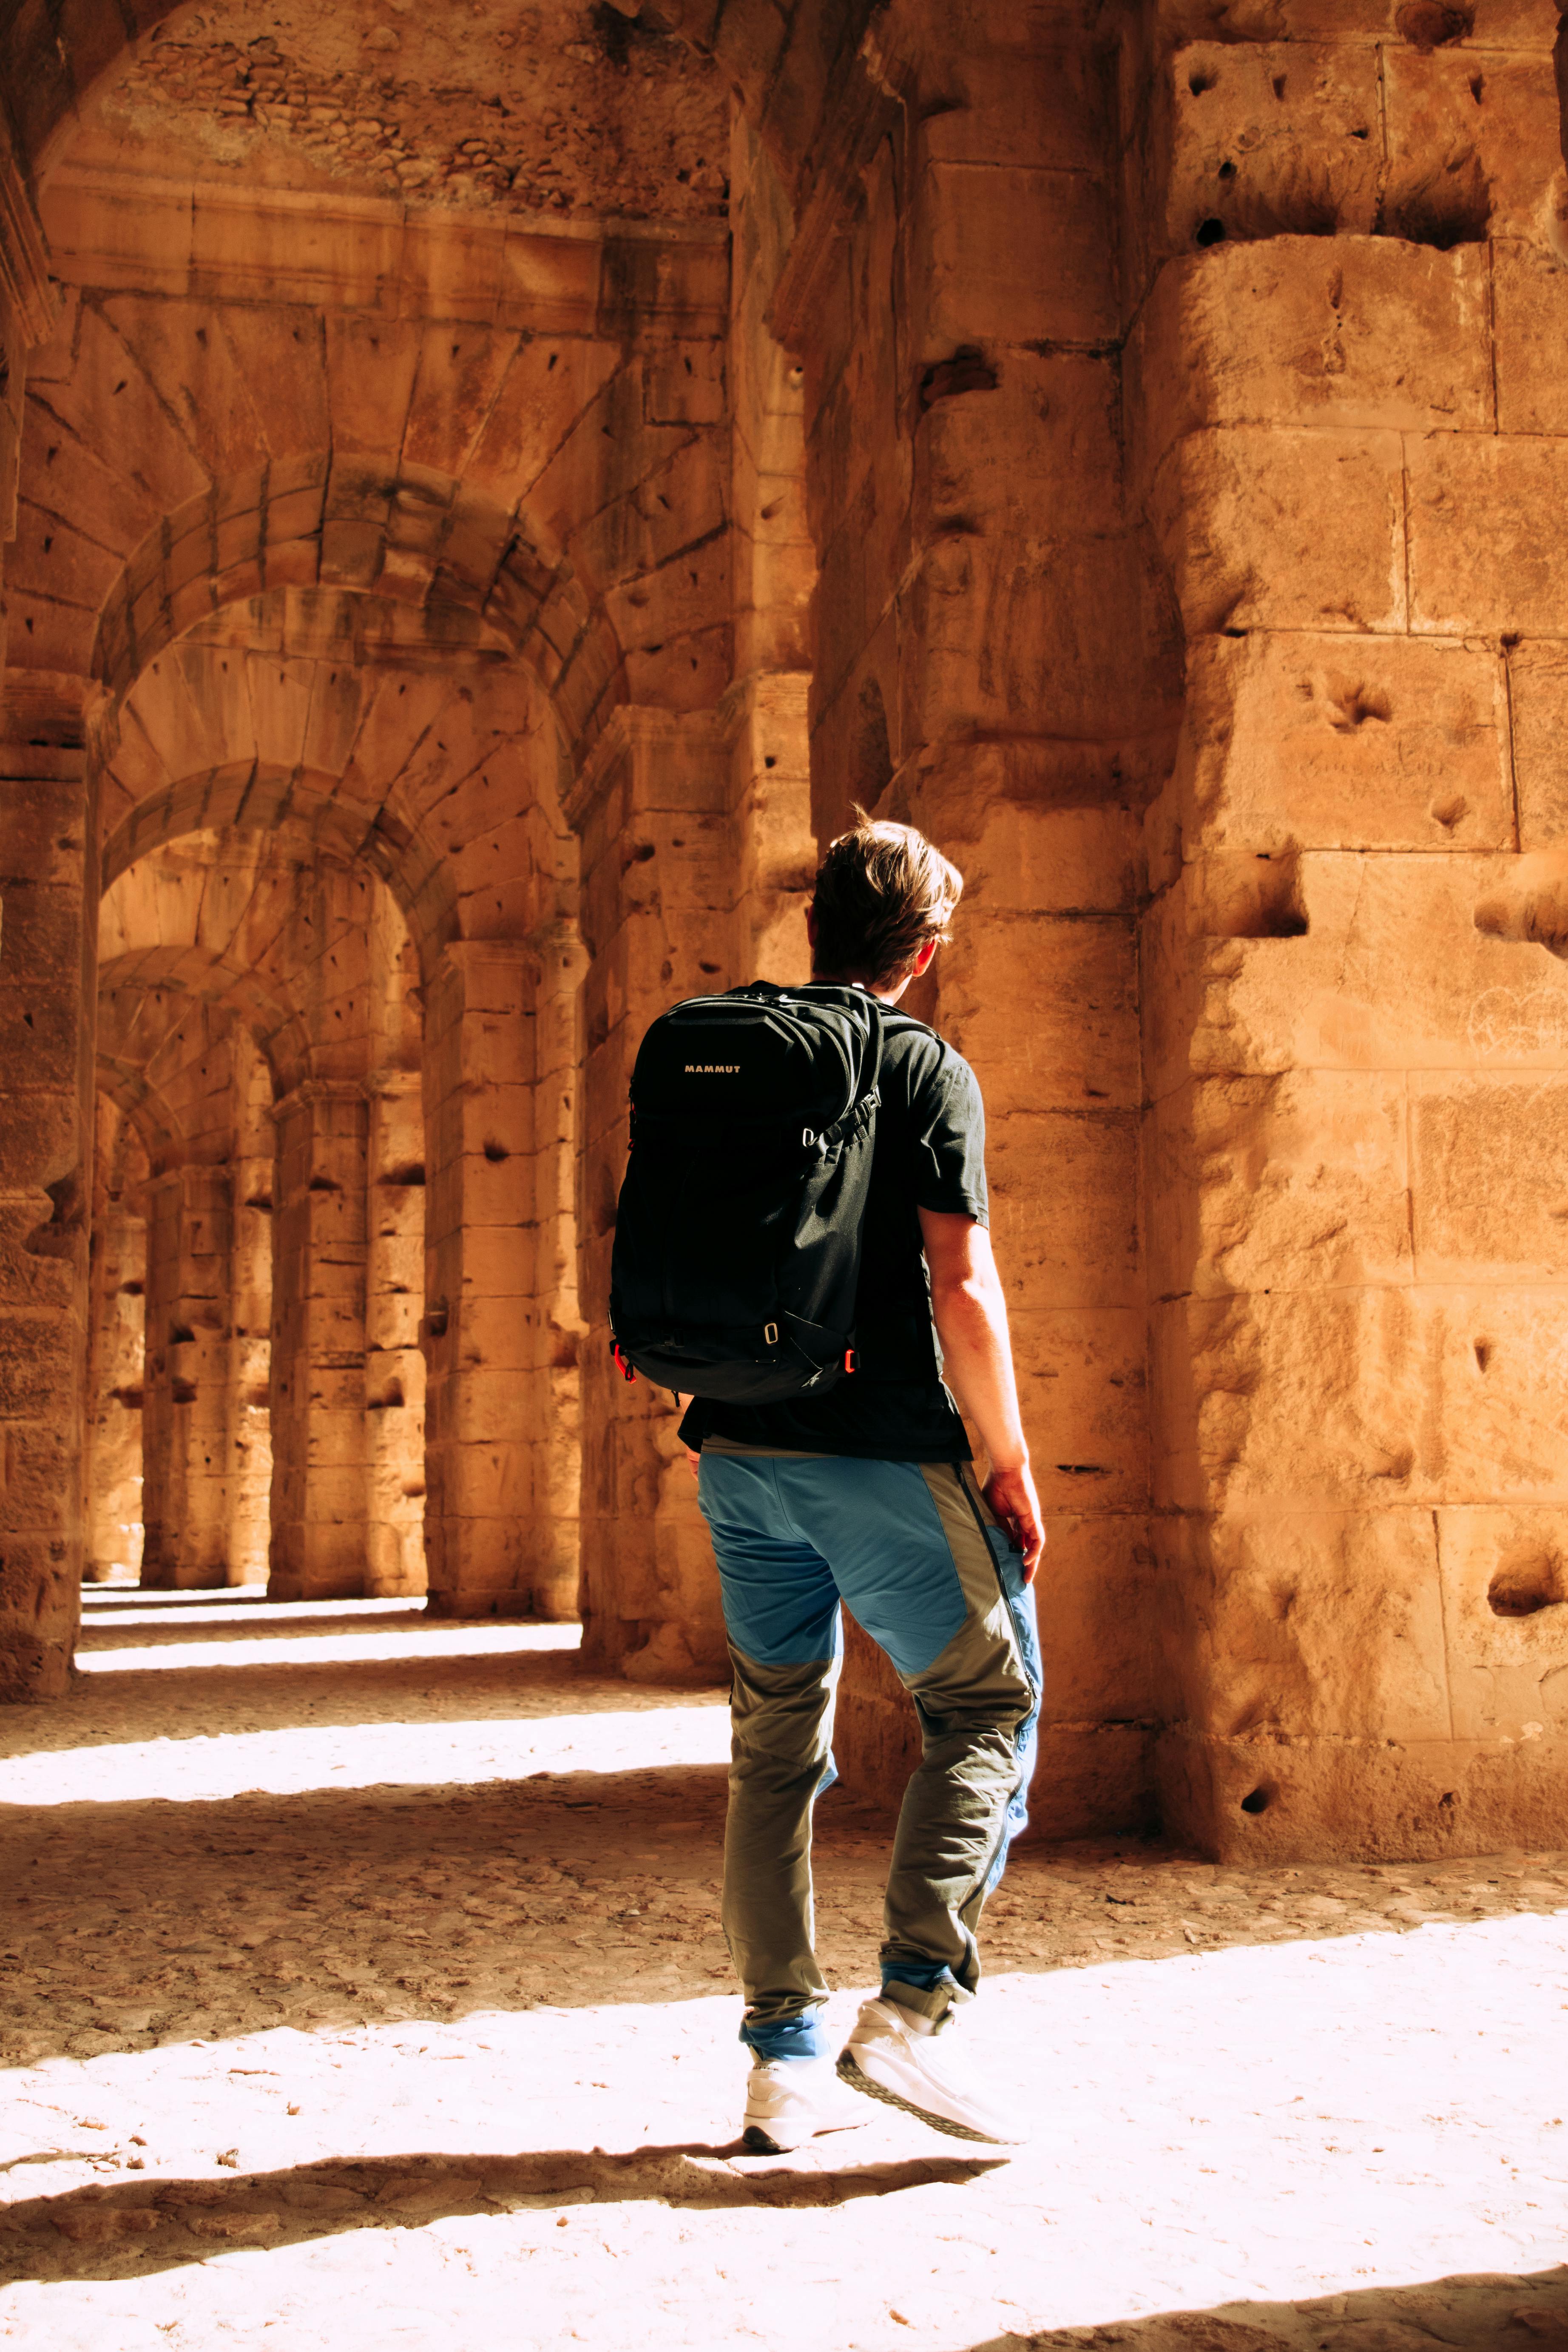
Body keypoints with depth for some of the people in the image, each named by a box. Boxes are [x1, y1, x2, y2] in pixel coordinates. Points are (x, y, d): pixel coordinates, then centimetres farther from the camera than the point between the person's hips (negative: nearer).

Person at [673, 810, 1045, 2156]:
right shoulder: (926, 1073, -7)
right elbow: (962, 1288, -13)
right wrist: (1010, 1463, -5)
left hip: (742, 1454, 6)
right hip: (882, 1455, -6)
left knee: (778, 1747, 13)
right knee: (988, 1706, 9)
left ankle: (786, 2059, 16)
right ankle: (914, 2004, -2)